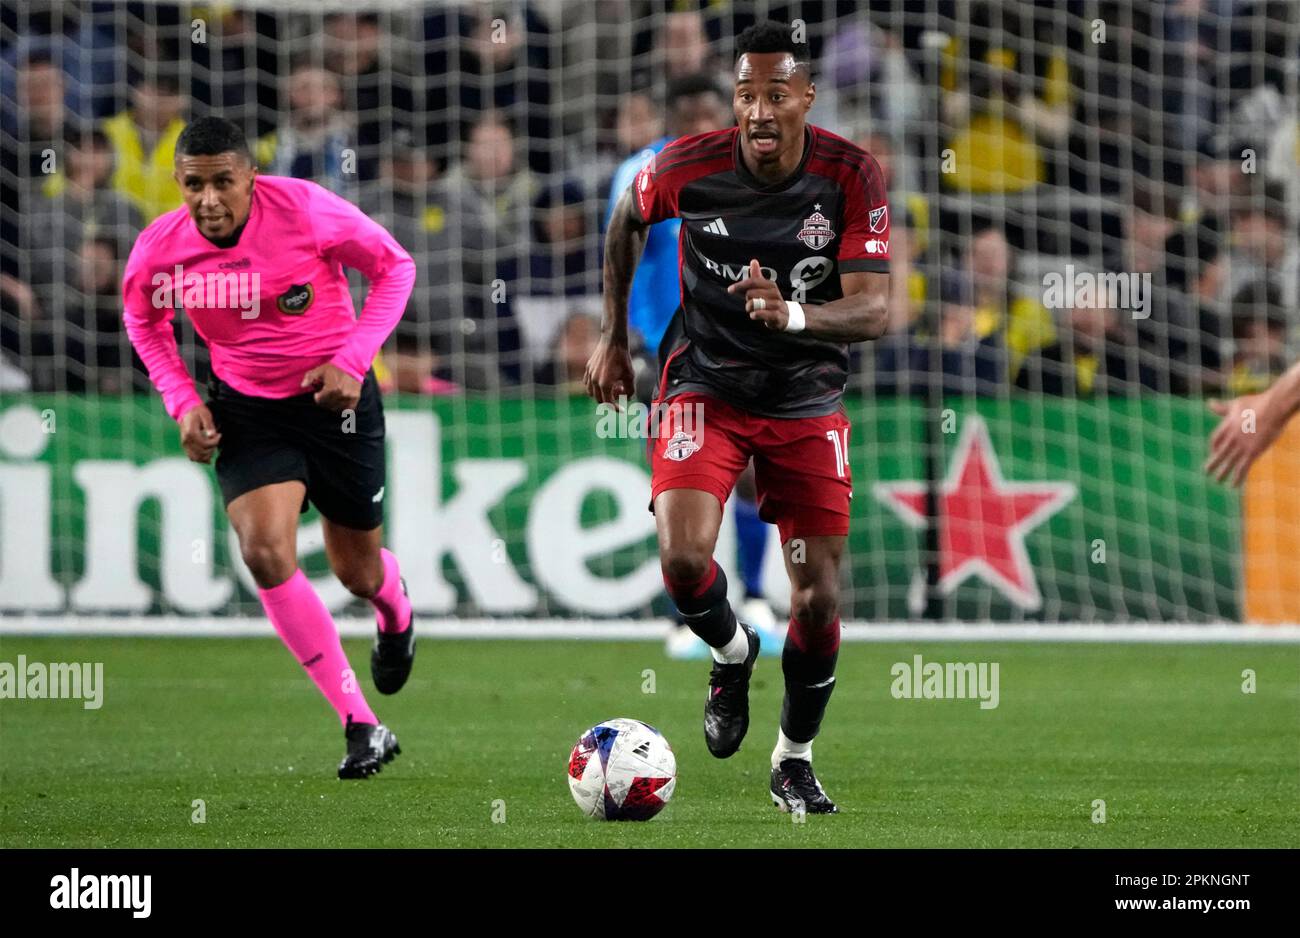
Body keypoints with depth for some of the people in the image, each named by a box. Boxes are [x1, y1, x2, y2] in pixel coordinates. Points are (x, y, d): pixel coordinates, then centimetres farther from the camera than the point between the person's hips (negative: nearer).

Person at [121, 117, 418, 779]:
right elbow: (145, 323, 9)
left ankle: (395, 612, 55)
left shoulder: (305, 210, -23)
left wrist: (353, 360, -18)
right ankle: (361, 726, -13)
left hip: (333, 394, -2)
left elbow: (394, 266, -8)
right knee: (265, 551, -21)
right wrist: (182, 403, -5)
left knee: (357, 570, 11)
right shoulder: (157, 251, -14)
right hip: (246, 407, 2)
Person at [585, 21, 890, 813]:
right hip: (705, 386, -1)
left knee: (820, 599, -3)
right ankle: (733, 653, 13)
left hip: (808, 398, 1)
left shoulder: (852, 177, -16)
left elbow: (874, 310, -21)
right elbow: (627, 219, 8)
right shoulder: (688, 168, -15)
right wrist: (614, 338, 12)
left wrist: (793, 315, -41)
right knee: (683, 560, -23)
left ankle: (795, 762, 21)